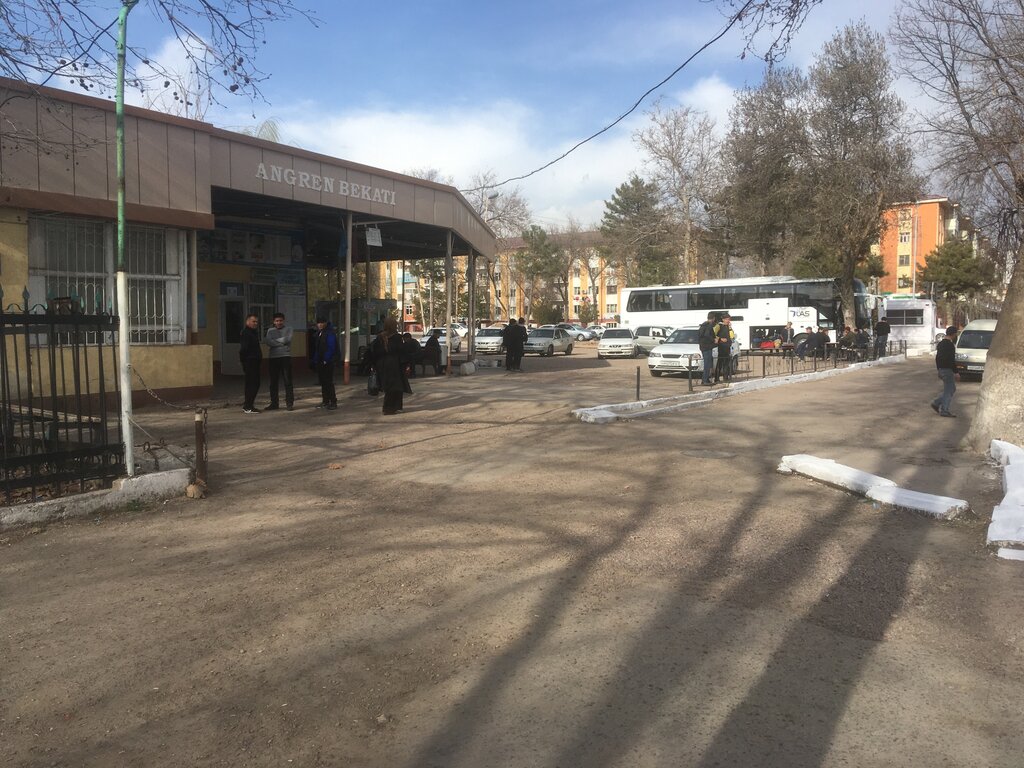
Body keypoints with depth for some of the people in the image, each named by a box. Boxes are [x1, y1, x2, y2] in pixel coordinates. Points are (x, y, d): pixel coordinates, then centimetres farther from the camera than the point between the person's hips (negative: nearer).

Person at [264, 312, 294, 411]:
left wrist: (275, 341, -2)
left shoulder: (288, 329, 6)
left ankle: (289, 403, 0)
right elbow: (268, 342, -4)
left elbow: (287, 339, -12)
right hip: (273, 357, 3)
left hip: (285, 357, -3)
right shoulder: (270, 330, 12)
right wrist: (281, 343, -9)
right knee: (273, 382, 6)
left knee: (288, 381, -4)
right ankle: (274, 403, 13)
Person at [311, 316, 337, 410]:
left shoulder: (330, 333, -12)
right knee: (323, 382, 12)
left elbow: (331, 348, -17)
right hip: (320, 362, 9)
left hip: (327, 362, -9)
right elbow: (316, 348, 18)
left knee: (329, 382, -8)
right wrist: (315, 360, 11)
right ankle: (325, 401, 20)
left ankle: (333, 402, -4)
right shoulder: (318, 333, 15)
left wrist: (326, 360, -20)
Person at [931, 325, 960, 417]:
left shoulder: (940, 343, 12)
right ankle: (944, 411, 1)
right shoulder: (950, 345, -17)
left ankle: (936, 403, 12)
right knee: (949, 390, -2)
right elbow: (952, 360, -21)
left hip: (941, 369, 9)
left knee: (952, 389, 17)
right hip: (948, 370, -9)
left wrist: (938, 370, 24)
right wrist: (955, 373, -17)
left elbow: (937, 358, 18)